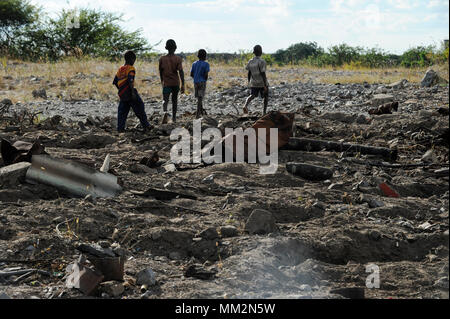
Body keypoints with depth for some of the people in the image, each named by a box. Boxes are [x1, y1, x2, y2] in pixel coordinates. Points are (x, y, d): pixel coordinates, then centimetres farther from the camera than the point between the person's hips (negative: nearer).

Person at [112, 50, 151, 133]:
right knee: (140, 109, 2)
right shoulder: (131, 69, -7)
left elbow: (115, 82, 19)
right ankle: (146, 126, 4)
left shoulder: (120, 69, 16)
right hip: (129, 93, -7)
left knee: (122, 111, 8)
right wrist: (133, 92, -23)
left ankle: (120, 128, 1)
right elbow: (130, 81, -21)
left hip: (122, 94, 7)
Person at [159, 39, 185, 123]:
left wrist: (162, 81, 27)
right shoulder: (178, 59, -7)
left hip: (166, 83, -1)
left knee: (165, 100, -5)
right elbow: (181, 71, -14)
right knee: (174, 100, 17)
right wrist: (183, 84, -13)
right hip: (176, 83, 1)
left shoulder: (162, 59, -2)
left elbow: (160, 71, 10)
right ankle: (174, 118, 25)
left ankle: (165, 112, -36)